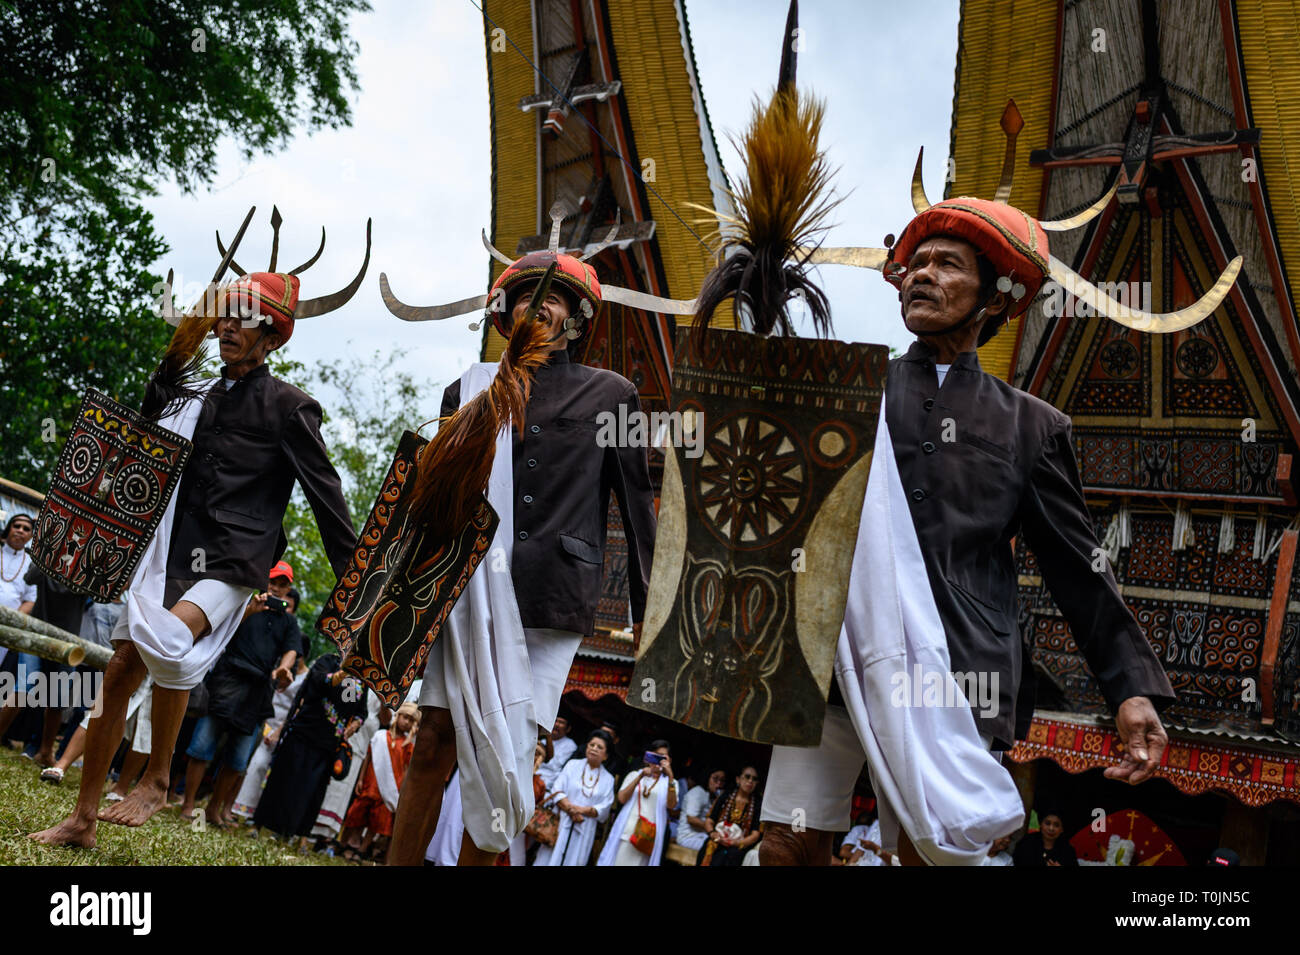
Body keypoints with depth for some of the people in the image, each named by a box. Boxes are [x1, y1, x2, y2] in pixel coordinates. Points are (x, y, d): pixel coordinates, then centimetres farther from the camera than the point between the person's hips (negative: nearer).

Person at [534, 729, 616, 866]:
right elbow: (557, 790, -2)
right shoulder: (573, 765, 9)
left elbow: (604, 809, 1)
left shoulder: (608, 779, 10)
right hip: (561, 825, -1)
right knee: (551, 860, -5)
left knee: (573, 861, -2)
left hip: (584, 830, 1)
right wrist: (570, 809, -16)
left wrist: (582, 810, -14)